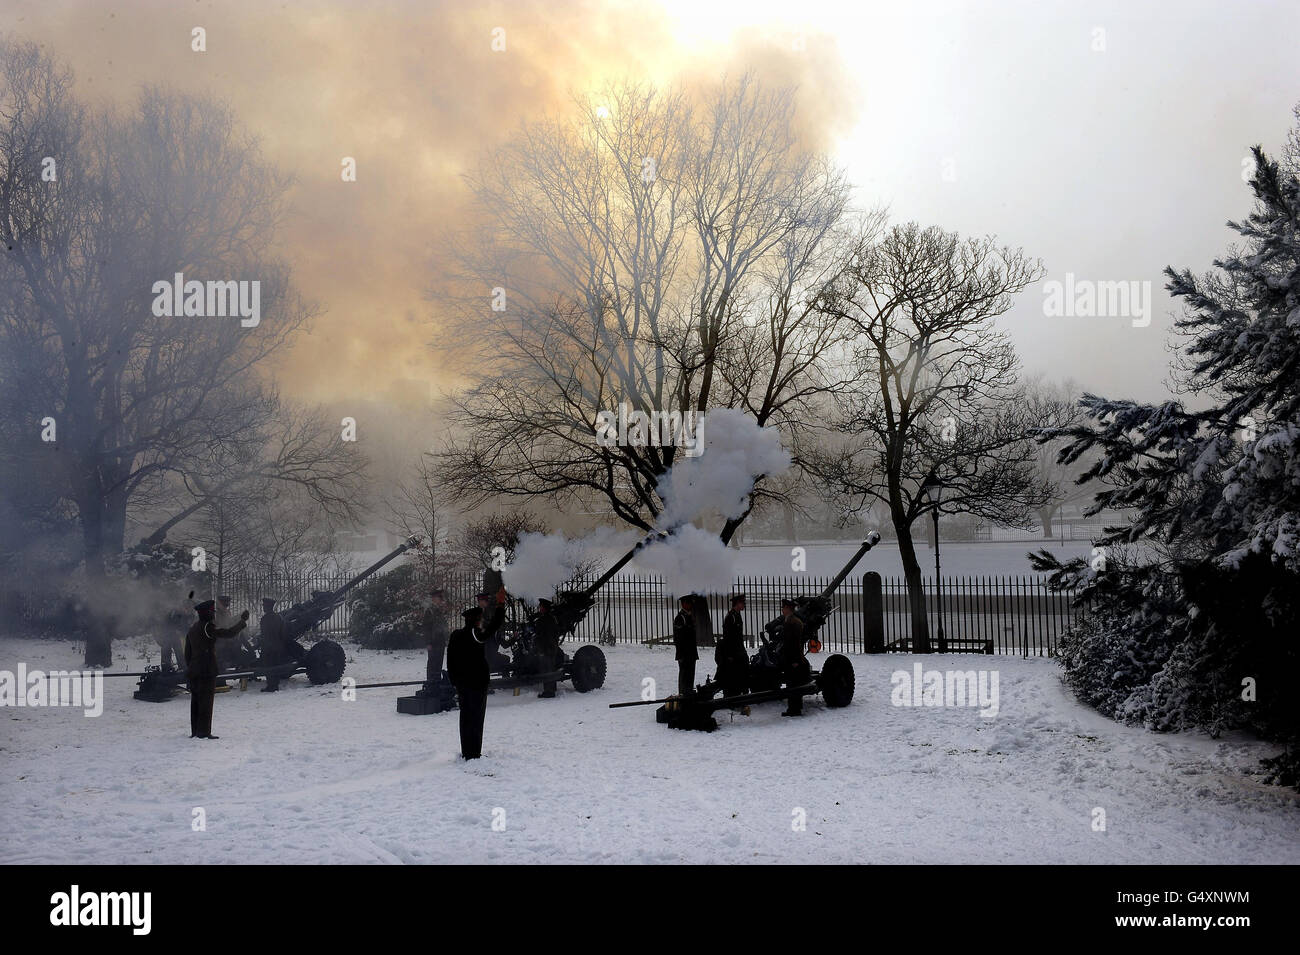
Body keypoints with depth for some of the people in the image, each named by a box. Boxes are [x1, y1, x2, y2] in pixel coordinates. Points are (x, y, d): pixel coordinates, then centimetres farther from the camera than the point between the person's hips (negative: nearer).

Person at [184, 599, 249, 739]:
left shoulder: (193, 629, 13)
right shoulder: (207, 627, -15)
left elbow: (187, 652, 17)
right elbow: (228, 633, -21)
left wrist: (189, 667, 23)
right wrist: (243, 621, -11)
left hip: (194, 671, 9)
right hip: (207, 671, -9)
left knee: (196, 700, 12)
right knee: (206, 700, -4)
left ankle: (195, 731, 17)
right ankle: (204, 732, -4)